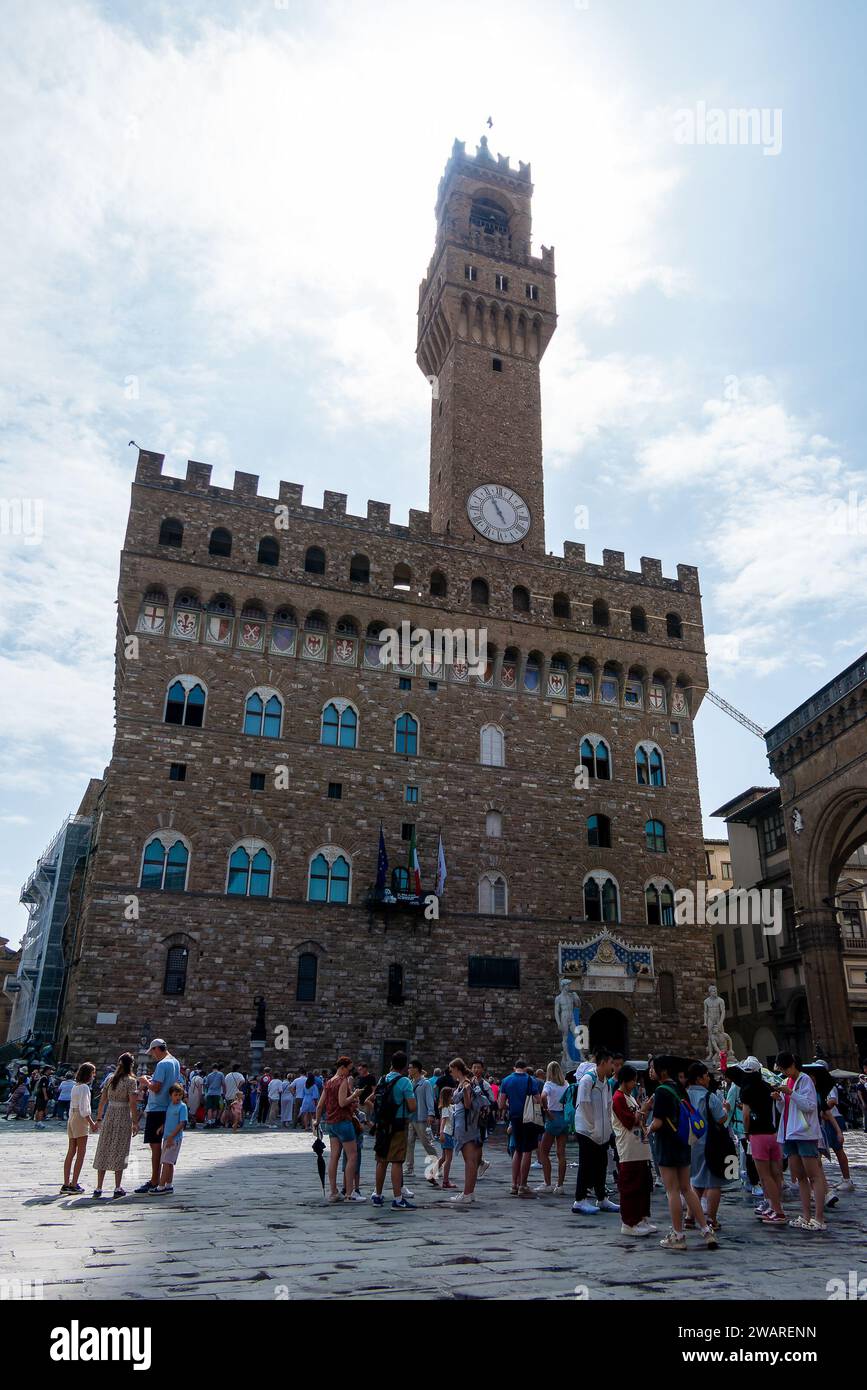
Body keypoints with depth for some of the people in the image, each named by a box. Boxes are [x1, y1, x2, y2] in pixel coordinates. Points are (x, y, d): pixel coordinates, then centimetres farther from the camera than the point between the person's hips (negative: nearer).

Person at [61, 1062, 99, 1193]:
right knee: (80, 1153, -2)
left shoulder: (75, 1087, 12)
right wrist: (92, 1123, -15)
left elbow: (72, 1106, 15)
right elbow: (84, 1109, -18)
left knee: (71, 1153, 10)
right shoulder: (84, 1087, -13)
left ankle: (66, 1184, 12)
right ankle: (73, 1184, -1)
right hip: (81, 1120, -8)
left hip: (72, 1119, 8)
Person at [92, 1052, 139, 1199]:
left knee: (104, 1151, 11)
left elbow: (102, 1100, 6)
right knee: (119, 1152, 5)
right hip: (124, 1118, -4)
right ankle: (118, 1188, 10)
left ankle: (98, 1188, 12)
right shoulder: (131, 1081, -10)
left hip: (108, 1117, 4)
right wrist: (135, 1123, -8)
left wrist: (99, 1118, 14)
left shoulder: (110, 1079, 5)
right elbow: (133, 1104, -14)